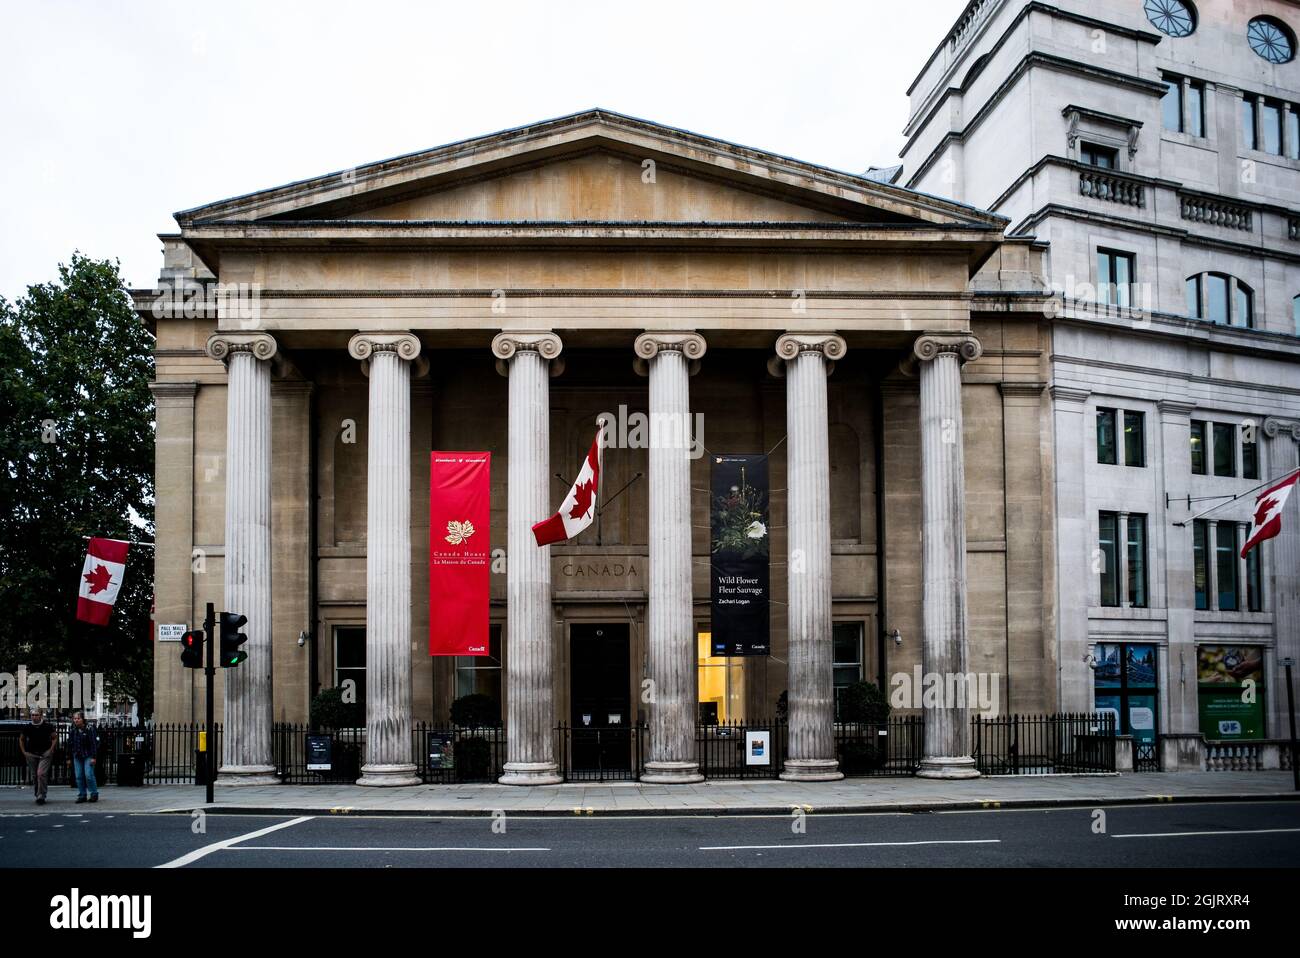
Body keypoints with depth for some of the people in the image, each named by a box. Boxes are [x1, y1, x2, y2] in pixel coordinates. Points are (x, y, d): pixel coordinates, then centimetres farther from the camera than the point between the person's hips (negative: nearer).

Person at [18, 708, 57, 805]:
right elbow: (21, 739, 16)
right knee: (34, 776, 9)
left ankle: (41, 796, -13)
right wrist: (24, 751, 6)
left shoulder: (47, 726, -5)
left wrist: (51, 750, -6)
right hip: (31, 754, 3)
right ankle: (38, 794, 23)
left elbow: (55, 738, 4)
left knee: (41, 774, -16)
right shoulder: (27, 727, 2)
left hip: (45, 754, -3)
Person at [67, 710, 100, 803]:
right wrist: (69, 758, 12)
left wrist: (93, 757, -13)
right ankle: (82, 795, 12)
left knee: (89, 775, -10)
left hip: (88, 756, -5)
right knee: (79, 777, 4)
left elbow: (93, 744, -8)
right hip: (77, 757, 5)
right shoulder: (72, 732, 8)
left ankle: (94, 794, 2)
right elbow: (70, 745, 14)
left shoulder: (89, 730, -7)